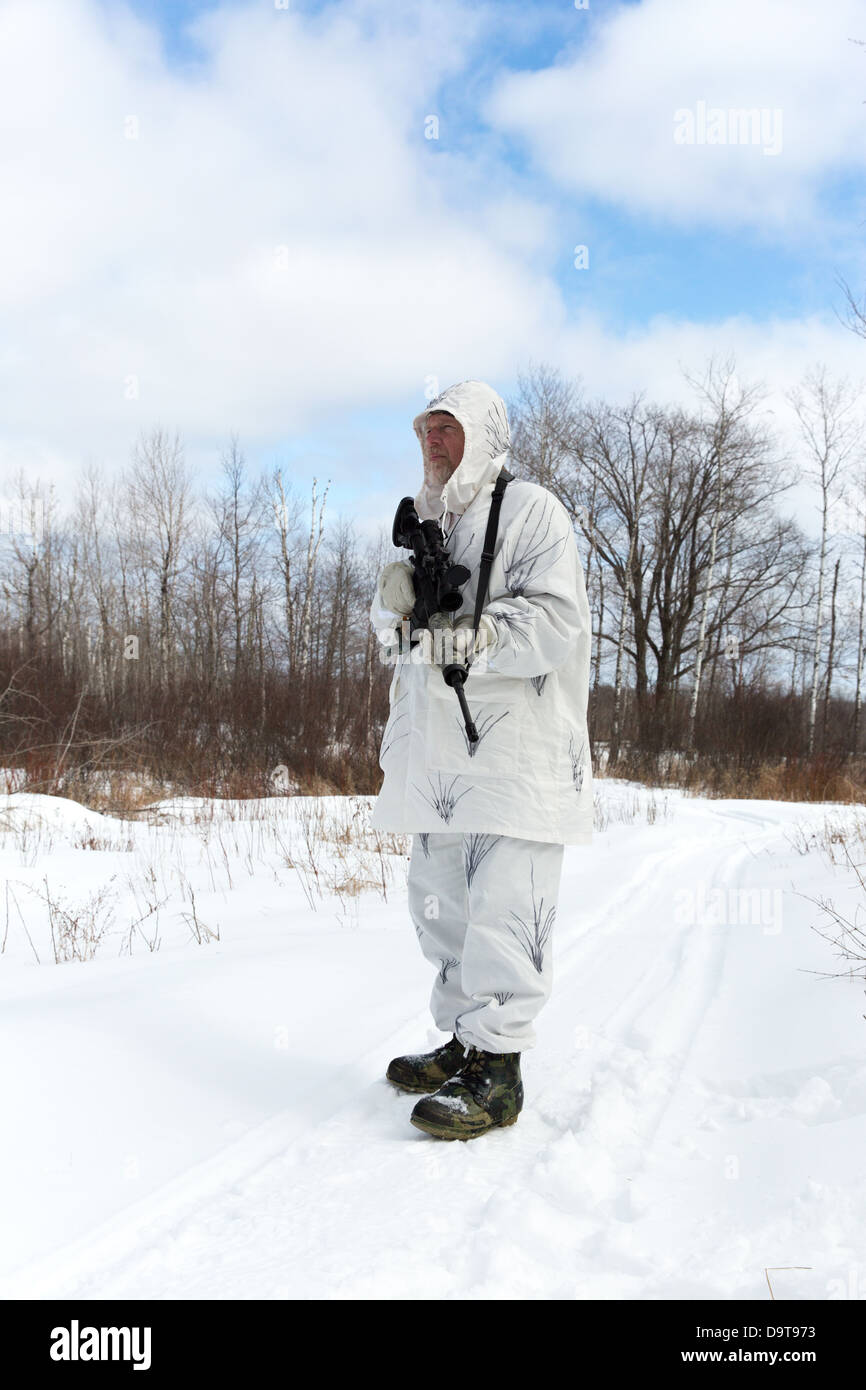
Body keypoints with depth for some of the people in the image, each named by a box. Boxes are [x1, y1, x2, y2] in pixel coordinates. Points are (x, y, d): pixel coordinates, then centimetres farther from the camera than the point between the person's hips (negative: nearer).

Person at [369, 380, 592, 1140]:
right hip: (438, 745, 8)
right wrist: (393, 601, -3)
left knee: (502, 907, -8)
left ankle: (497, 1065, 1)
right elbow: (394, 624, 20)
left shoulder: (531, 509, -2)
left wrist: (468, 636, -25)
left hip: (514, 748, -7)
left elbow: (556, 619, -15)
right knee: (441, 901, 12)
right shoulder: (426, 521, 21)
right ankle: (463, 1038, 26)